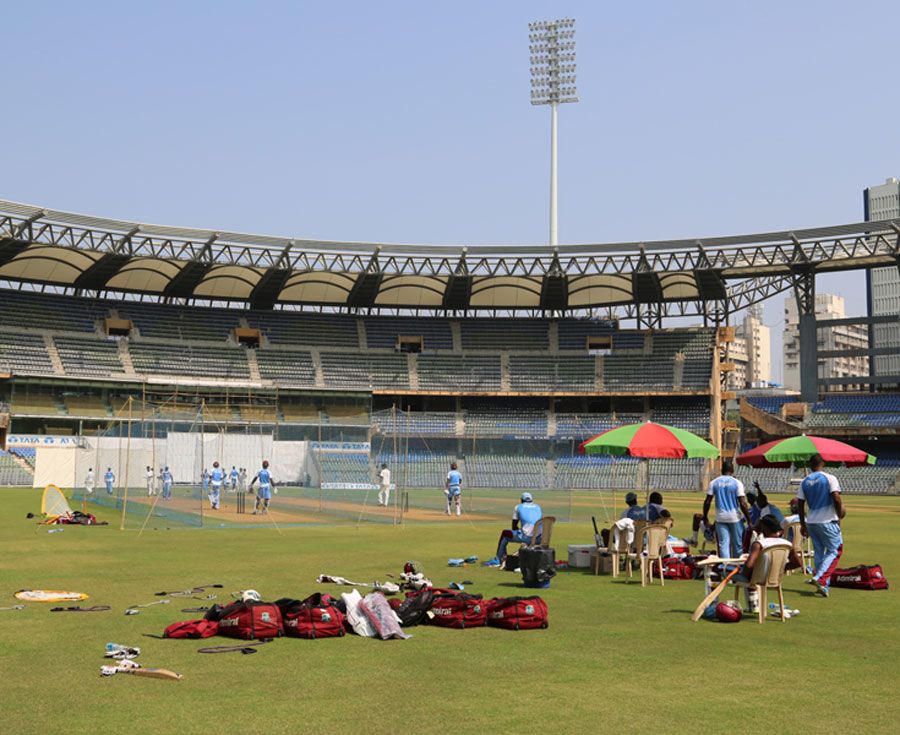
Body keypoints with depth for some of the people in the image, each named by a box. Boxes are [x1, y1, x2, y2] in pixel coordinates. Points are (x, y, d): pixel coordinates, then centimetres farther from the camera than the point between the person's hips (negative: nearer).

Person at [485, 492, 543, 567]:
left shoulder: (518, 507, 16)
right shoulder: (538, 507, 24)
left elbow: (514, 527, 18)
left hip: (526, 537, -3)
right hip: (539, 539, 3)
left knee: (505, 533, 20)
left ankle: (498, 559, 20)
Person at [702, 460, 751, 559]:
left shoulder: (714, 483, 1)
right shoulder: (737, 483, -6)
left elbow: (707, 502, 0)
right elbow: (743, 504, -11)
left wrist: (705, 517, 11)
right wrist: (749, 520, -6)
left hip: (720, 518, 1)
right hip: (735, 517, -1)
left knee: (723, 544, 1)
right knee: (737, 544, 12)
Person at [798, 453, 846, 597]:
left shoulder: (804, 482, 6)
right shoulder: (829, 478, -7)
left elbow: (800, 505, 7)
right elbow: (836, 498, -17)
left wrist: (803, 524, 15)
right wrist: (840, 513, 0)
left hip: (811, 522, 5)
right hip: (828, 521, -5)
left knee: (818, 552, 13)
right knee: (834, 551, 3)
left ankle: (823, 585, 14)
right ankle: (820, 578, -15)